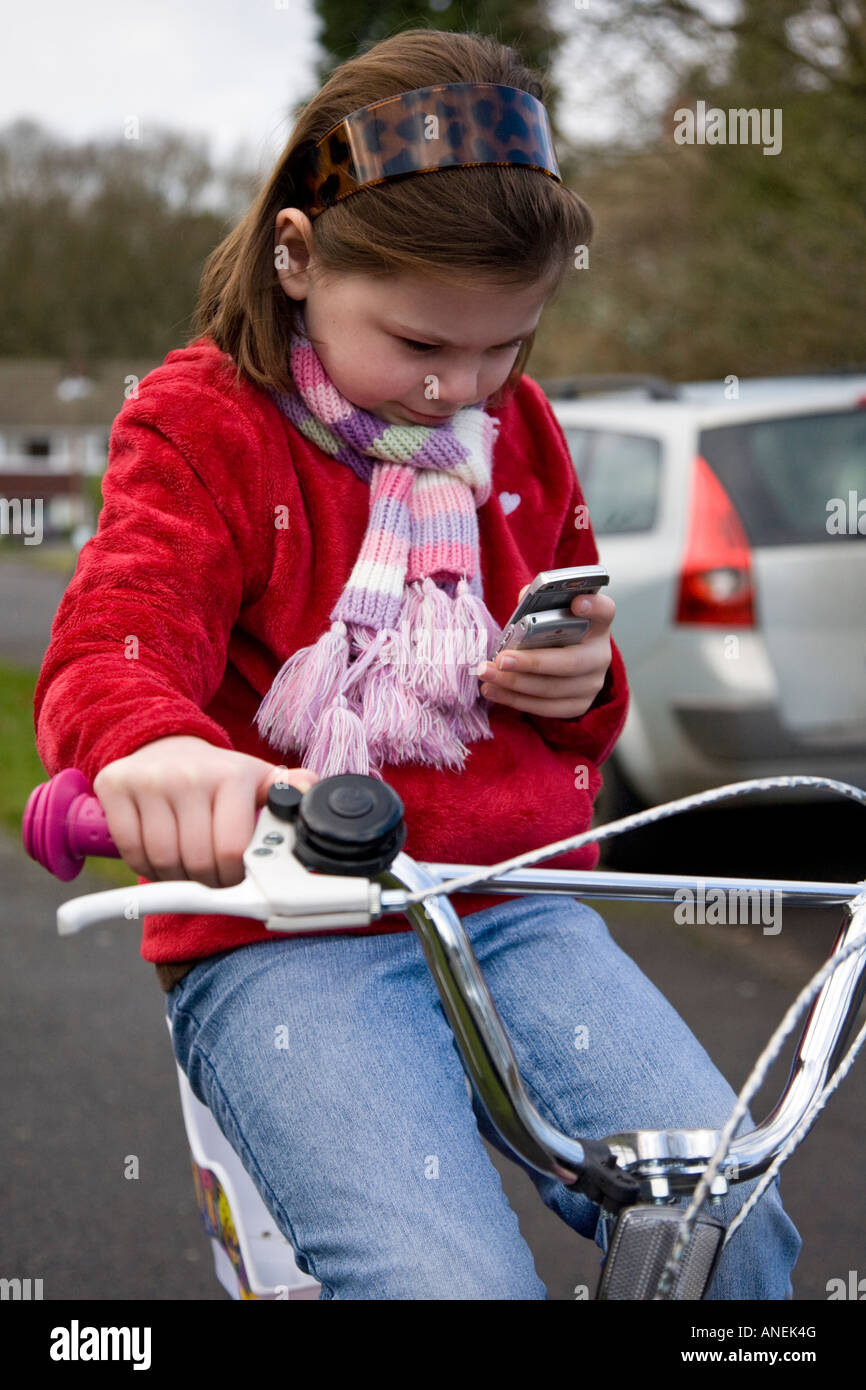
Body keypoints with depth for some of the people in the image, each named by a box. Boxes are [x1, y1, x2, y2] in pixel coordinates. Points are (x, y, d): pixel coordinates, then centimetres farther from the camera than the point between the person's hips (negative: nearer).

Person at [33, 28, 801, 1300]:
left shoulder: (516, 427, 13)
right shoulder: (202, 423, -3)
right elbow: (114, 643, -20)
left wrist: (587, 682, -1)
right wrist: (150, 746, -46)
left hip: (514, 910, 5)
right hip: (280, 937, -4)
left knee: (734, 1230, -15)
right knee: (450, 1277, -26)